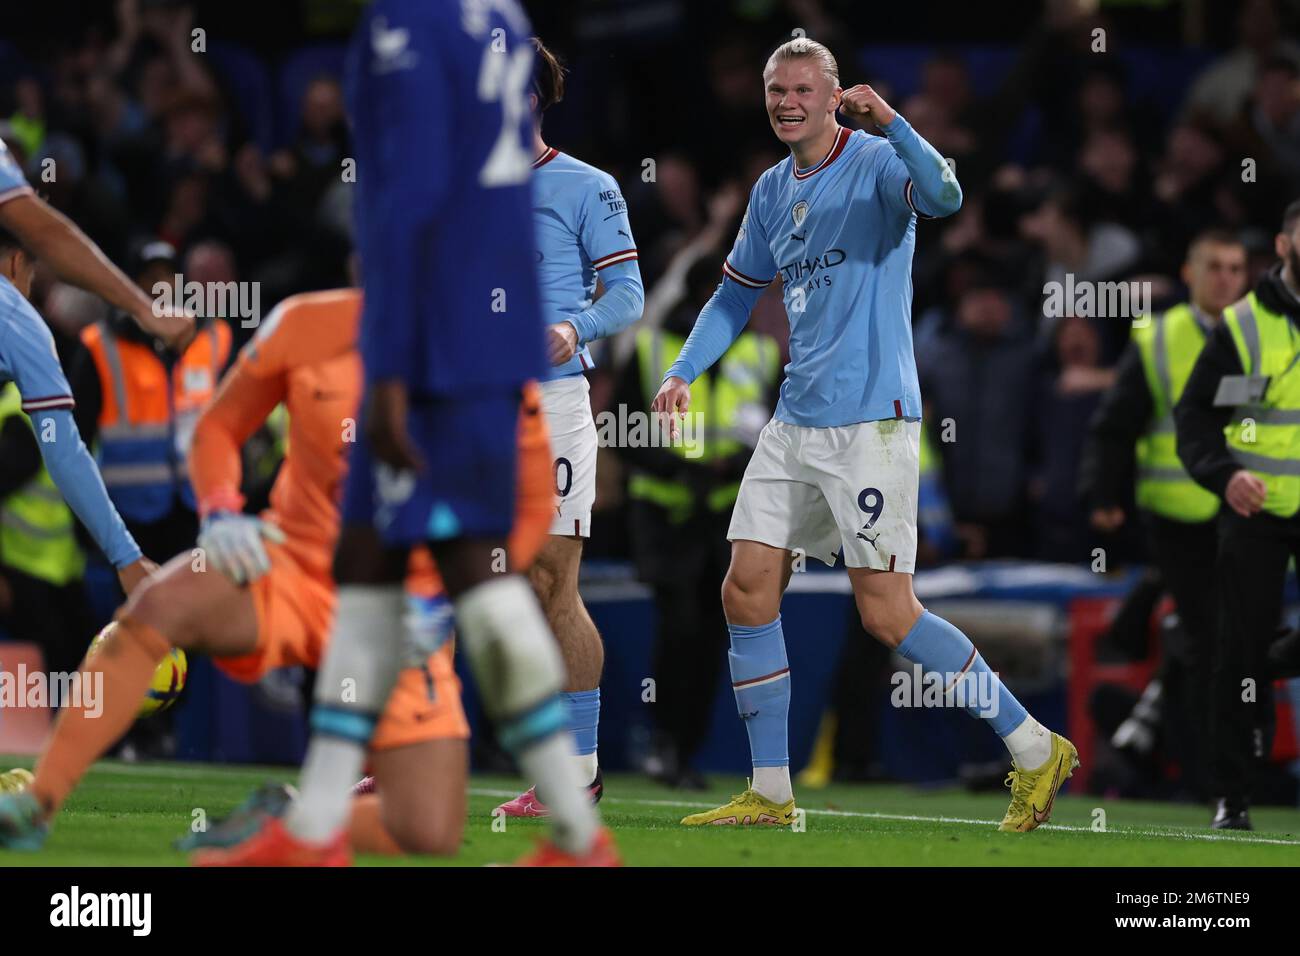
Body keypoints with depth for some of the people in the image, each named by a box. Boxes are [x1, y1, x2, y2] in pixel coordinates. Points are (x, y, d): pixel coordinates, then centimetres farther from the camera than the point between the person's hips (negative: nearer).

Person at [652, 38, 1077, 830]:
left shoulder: (877, 162, -8)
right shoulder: (773, 191, 14)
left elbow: (943, 196, -30)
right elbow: (737, 296, 24)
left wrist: (891, 123, -42)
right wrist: (684, 372, 12)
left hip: (870, 421, -8)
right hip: (795, 423, 8)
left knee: (888, 615, -10)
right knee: (747, 592, 2)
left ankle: (1036, 750, 2)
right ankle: (771, 794, 10)